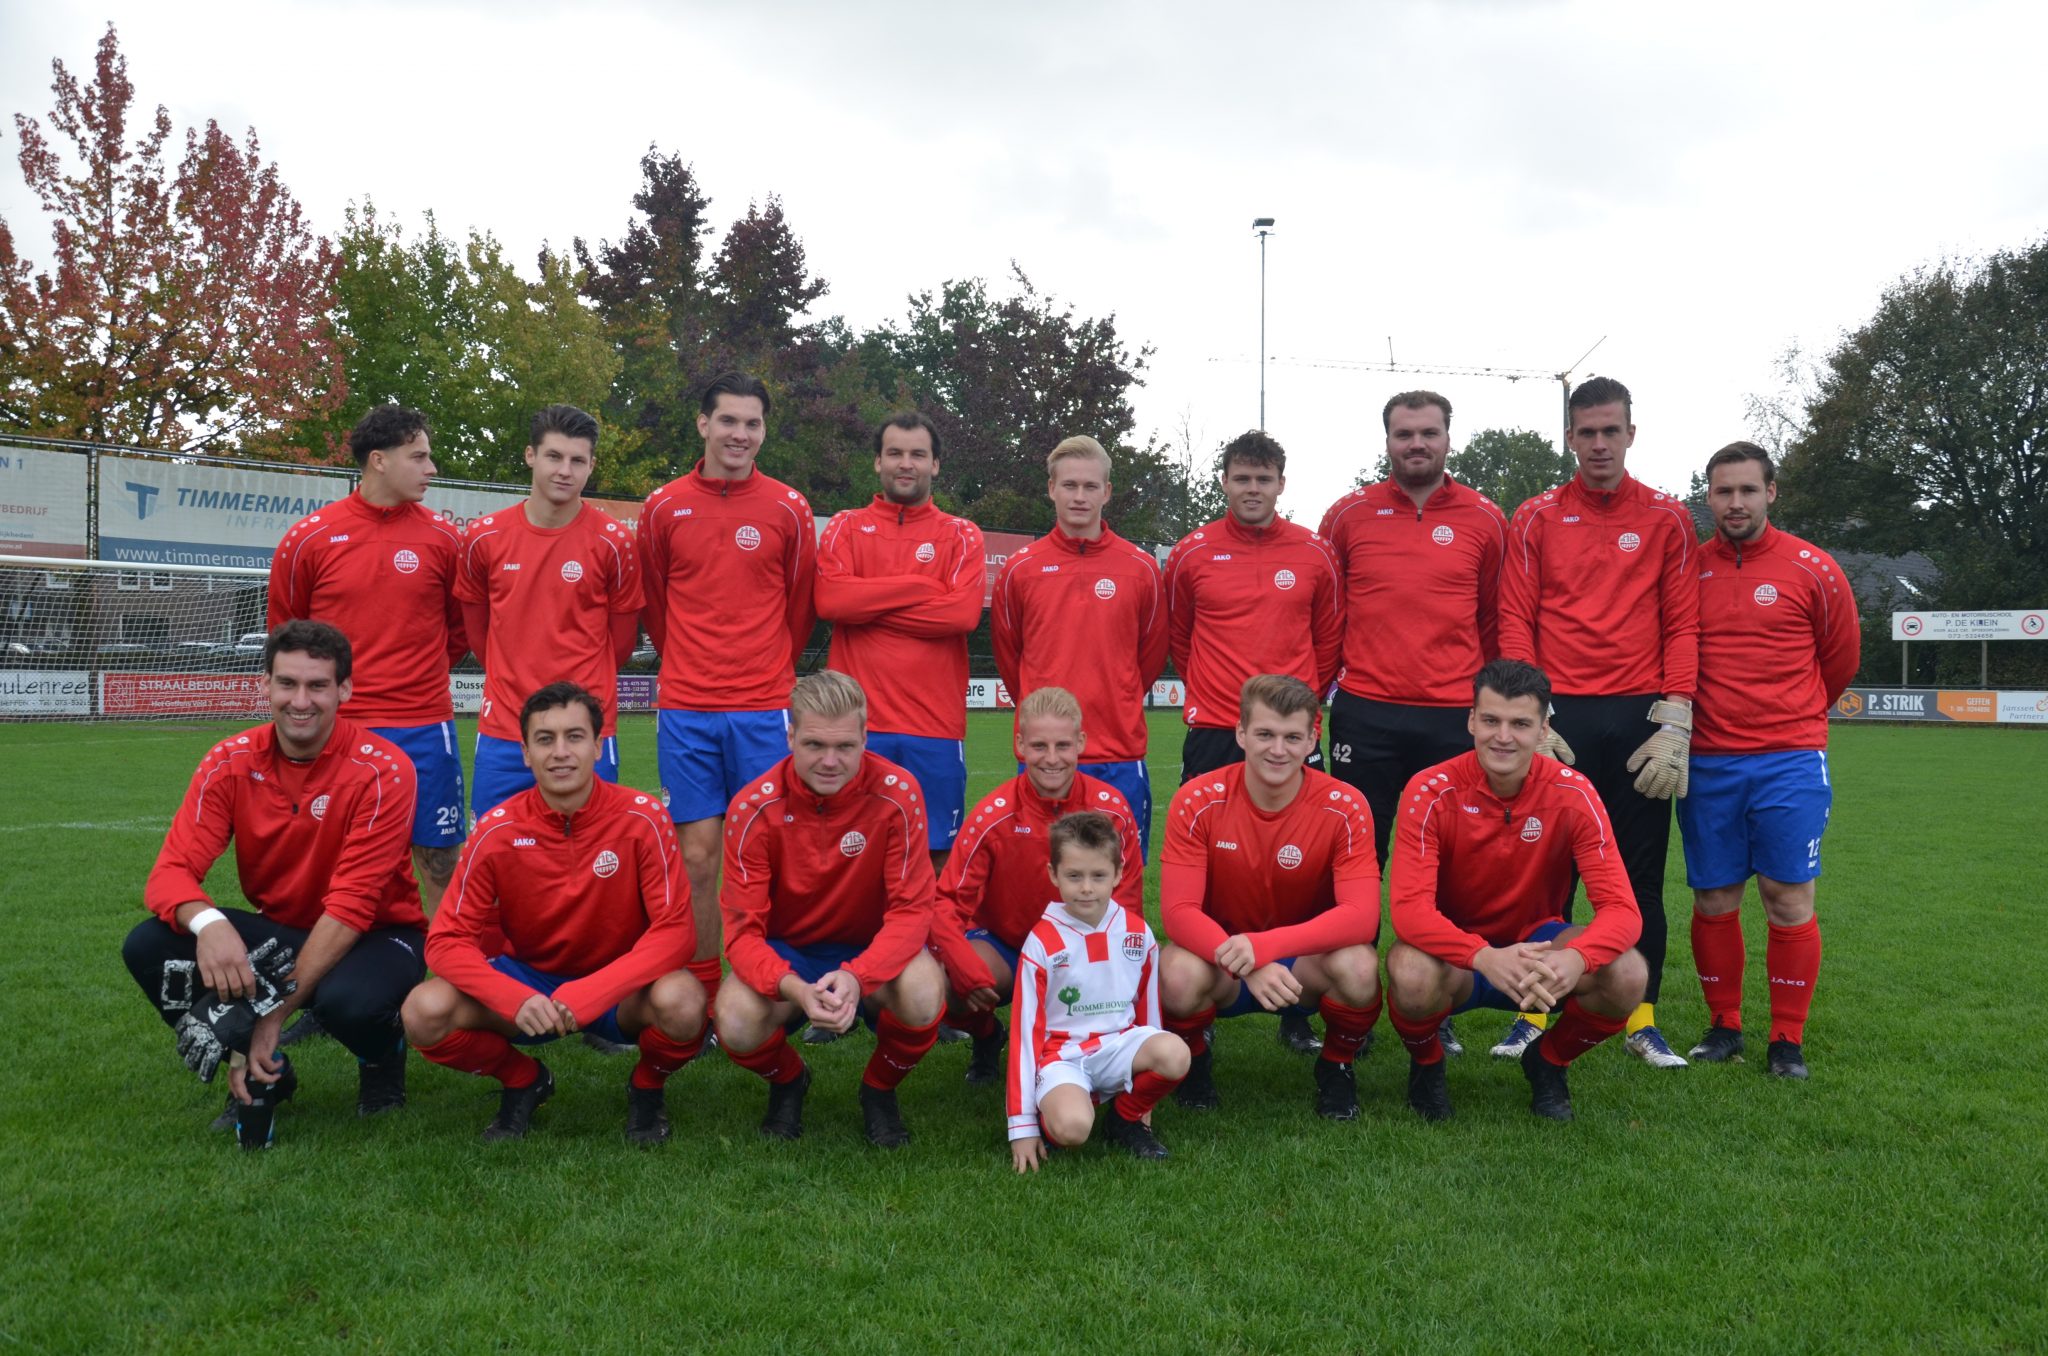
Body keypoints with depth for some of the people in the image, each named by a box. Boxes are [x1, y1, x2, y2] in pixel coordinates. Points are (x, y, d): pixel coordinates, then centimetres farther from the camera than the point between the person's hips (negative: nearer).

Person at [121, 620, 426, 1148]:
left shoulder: (382, 771, -21)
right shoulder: (231, 763, -8)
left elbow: (351, 905, -24)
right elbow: (171, 872, -15)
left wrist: (275, 1011, -29)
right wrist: (207, 924, -40)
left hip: (374, 935, -4)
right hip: (277, 932, 4)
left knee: (347, 999, -38)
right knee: (147, 946, -19)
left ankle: (382, 1058, 2)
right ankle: (266, 1073, 3)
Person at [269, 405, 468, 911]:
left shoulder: (442, 538, 2)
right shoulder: (310, 537, 0)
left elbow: (461, 626, 13)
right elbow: (283, 631, 11)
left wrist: (421, 678, 9)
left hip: (424, 730, 1)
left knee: (440, 861, 4)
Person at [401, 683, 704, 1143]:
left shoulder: (641, 819, -18)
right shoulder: (497, 831, -14)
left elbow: (675, 930, -20)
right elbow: (447, 941, -13)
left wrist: (589, 995, -33)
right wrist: (517, 999, -32)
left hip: (620, 987, -2)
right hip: (528, 980, 2)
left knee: (681, 1001, -36)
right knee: (425, 1012, -25)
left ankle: (647, 1087, 1)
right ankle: (522, 1080, 7)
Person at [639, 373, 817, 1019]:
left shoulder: (789, 509, 4)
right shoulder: (664, 507, 5)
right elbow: (654, 603, 16)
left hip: (763, 709, 0)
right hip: (685, 710, 1)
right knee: (697, 854, 2)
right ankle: (702, 996, 13)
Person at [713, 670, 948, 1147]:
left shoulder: (897, 794, -19)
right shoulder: (754, 808, -17)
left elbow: (911, 909, -18)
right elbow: (743, 930, -17)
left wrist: (857, 977, -37)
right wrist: (794, 988, -38)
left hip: (871, 951, 0)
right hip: (786, 953, 1)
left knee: (925, 994, -34)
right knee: (736, 1023, -31)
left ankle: (880, 1089, 2)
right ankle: (788, 1081, 9)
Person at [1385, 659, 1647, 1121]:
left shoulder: (1573, 794, -14)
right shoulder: (1432, 791, -19)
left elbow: (1620, 907, -20)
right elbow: (1410, 909, -28)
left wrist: (1575, 959, -43)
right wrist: (1485, 957, -46)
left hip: (1536, 944, 2)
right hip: (1455, 952, -2)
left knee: (1626, 975, -27)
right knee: (1413, 976, -37)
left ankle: (1548, 1061, 6)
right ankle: (1426, 1065, 1)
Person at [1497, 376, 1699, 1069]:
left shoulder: (1667, 518, 7)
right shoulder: (1535, 518, 6)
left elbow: (1683, 627, 4)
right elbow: (1515, 621, 1)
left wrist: (1675, 725, -5)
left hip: (1640, 719, 1)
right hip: (1559, 718, -1)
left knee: (1641, 872, 6)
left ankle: (1642, 1019, 15)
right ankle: (1531, 1013, 11)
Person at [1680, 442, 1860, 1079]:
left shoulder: (1813, 568, 1)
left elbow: (1841, 658, 13)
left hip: (1790, 760, -1)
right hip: (1706, 762, 2)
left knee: (1789, 900, -1)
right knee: (1714, 900, 6)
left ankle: (1789, 1040, 11)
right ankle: (1723, 1028, 21)